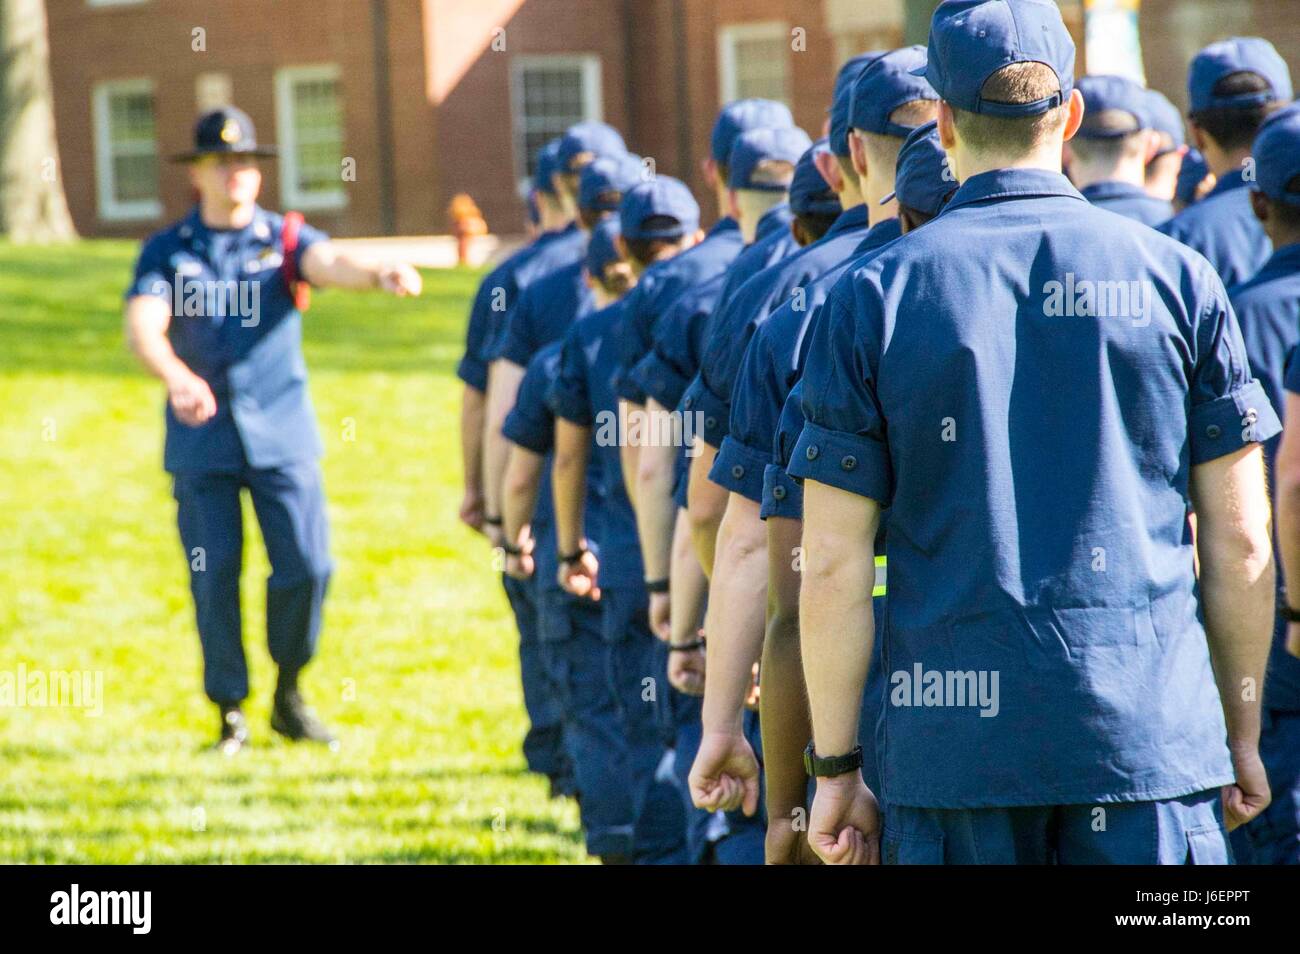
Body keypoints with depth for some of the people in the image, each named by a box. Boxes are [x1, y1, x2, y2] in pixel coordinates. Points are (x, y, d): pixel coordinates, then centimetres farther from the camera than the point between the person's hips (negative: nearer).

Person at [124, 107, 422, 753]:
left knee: (306, 565, -7)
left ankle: (289, 697, 15)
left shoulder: (284, 239, 4)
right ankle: (230, 716, 13)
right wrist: (177, 378, -35)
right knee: (214, 577, 0)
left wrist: (380, 275, -41)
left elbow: (330, 263, -17)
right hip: (202, 439, 0)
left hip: (282, 432, 0)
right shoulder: (167, 252, 3)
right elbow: (142, 327, -13)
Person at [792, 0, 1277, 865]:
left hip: (953, 741, 0)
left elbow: (833, 566, -1)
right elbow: (1241, 545, 3)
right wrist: (1243, 732, 14)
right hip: (1152, 731, 0)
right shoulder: (1176, 277, 1)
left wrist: (836, 766, 6)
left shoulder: (872, 298, 0)